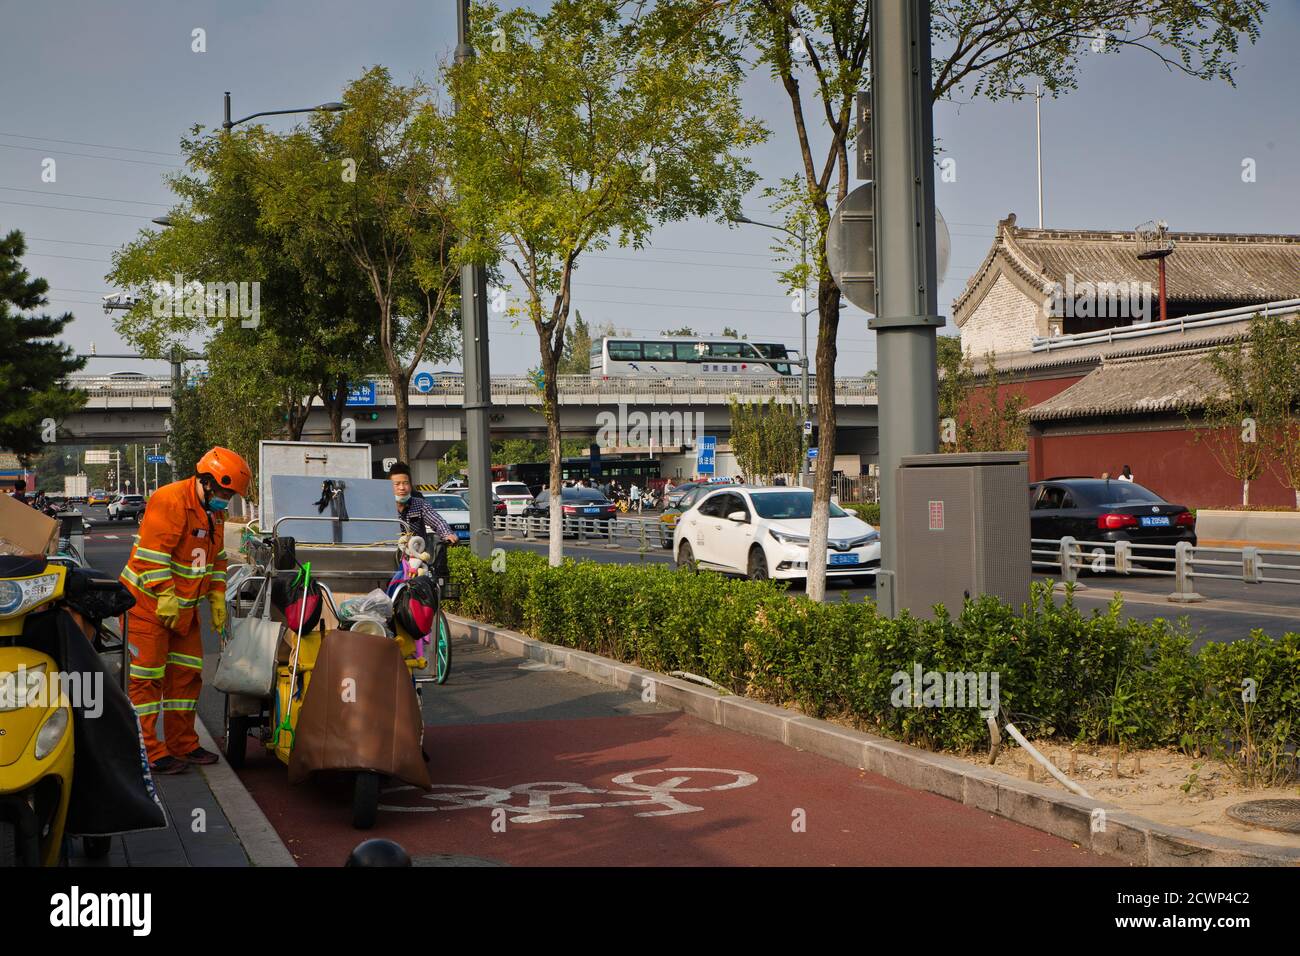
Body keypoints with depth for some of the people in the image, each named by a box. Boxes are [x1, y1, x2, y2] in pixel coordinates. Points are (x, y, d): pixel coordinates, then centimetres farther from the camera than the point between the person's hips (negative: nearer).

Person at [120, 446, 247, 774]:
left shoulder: (213, 513, 11)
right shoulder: (170, 501, -19)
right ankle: (149, 753, -6)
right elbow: (152, 552, -25)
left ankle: (182, 745, 20)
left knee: (186, 675, 11)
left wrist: (217, 598, 12)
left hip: (183, 607, 9)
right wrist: (165, 596, -26)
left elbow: (216, 558, 20)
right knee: (146, 678, -6)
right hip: (148, 603, -9)